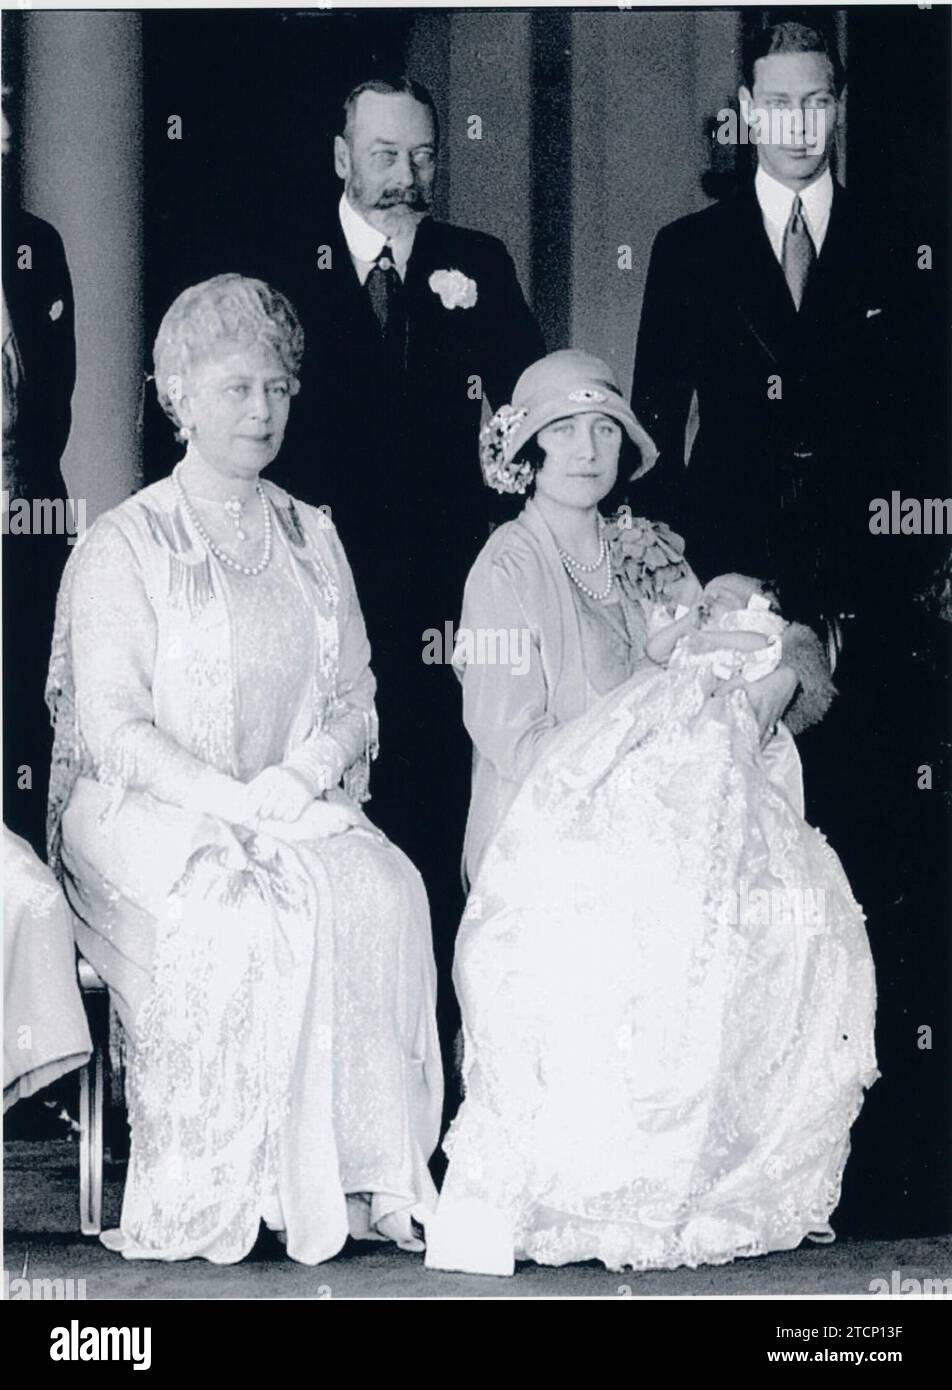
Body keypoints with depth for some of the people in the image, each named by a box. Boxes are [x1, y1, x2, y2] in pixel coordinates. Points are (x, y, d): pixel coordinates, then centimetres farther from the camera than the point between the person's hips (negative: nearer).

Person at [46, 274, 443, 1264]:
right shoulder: (124, 544, 2)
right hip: (149, 815, -4)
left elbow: (355, 702, 12)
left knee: (384, 892, -27)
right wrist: (231, 801, -19)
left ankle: (368, 1169, -23)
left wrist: (298, 778, -10)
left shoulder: (314, 540, 17)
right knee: (248, 916, -33)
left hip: (303, 811, 4)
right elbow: (111, 723, -7)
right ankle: (230, 1189, -23)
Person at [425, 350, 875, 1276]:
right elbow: (513, 739, -12)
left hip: (650, 821, 6)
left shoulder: (645, 552, 16)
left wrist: (775, 671, -11)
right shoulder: (508, 566, -2)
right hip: (550, 834, -6)